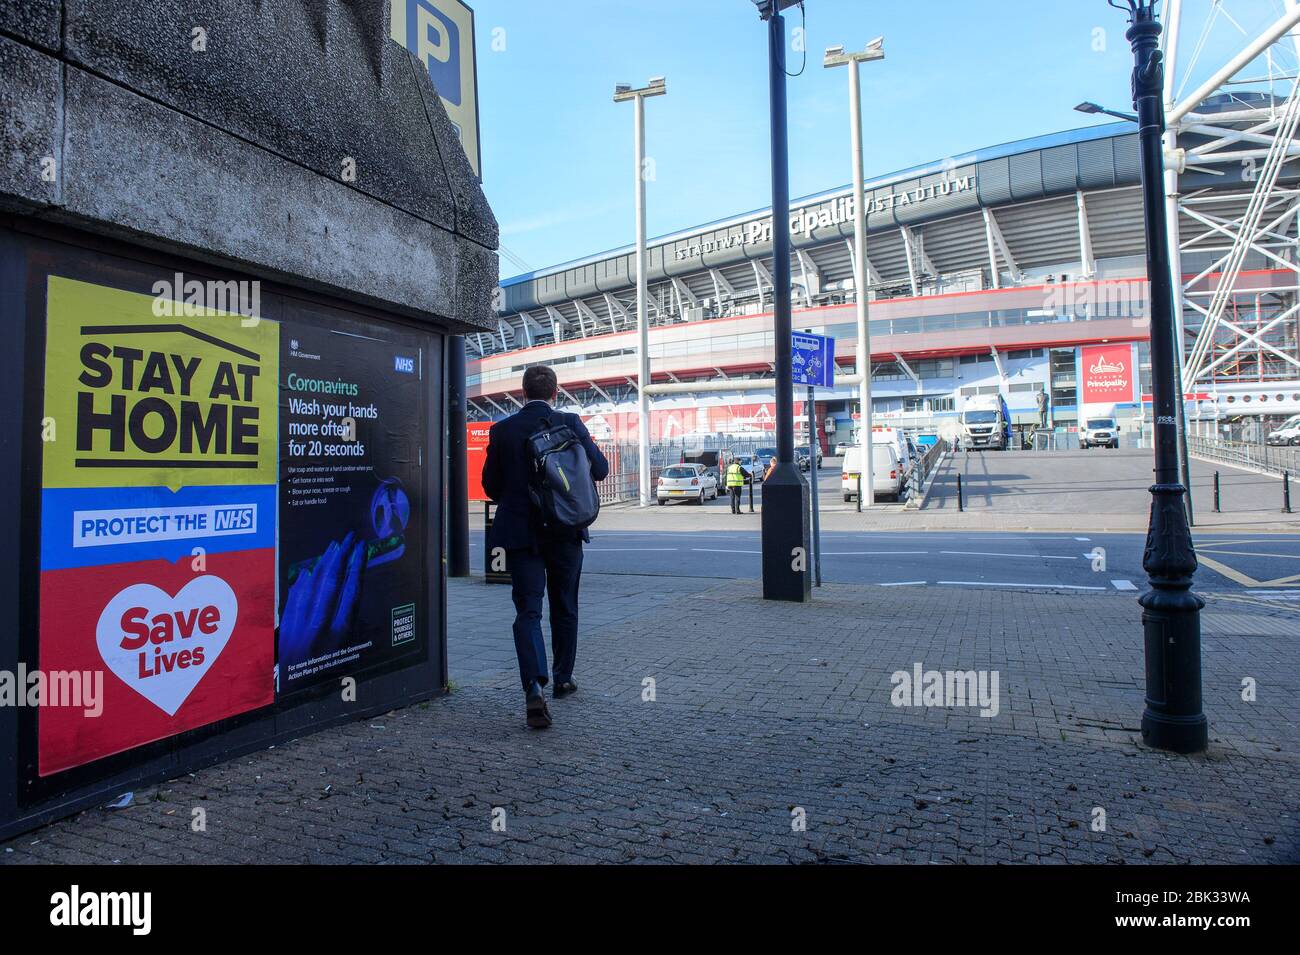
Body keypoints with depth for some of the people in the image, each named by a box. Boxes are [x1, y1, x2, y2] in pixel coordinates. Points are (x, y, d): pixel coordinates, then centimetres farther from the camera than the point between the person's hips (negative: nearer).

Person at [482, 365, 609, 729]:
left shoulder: (503, 430, -2)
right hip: (565, 533, 0)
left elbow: (491, 484, 4)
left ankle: (534, 688, -18)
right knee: (564, 608, 17)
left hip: (520, 534, 0)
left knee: (528, 610, -1)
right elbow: (600, 469, -3)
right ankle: (562, 678, 30)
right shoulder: (570, 423, -6)